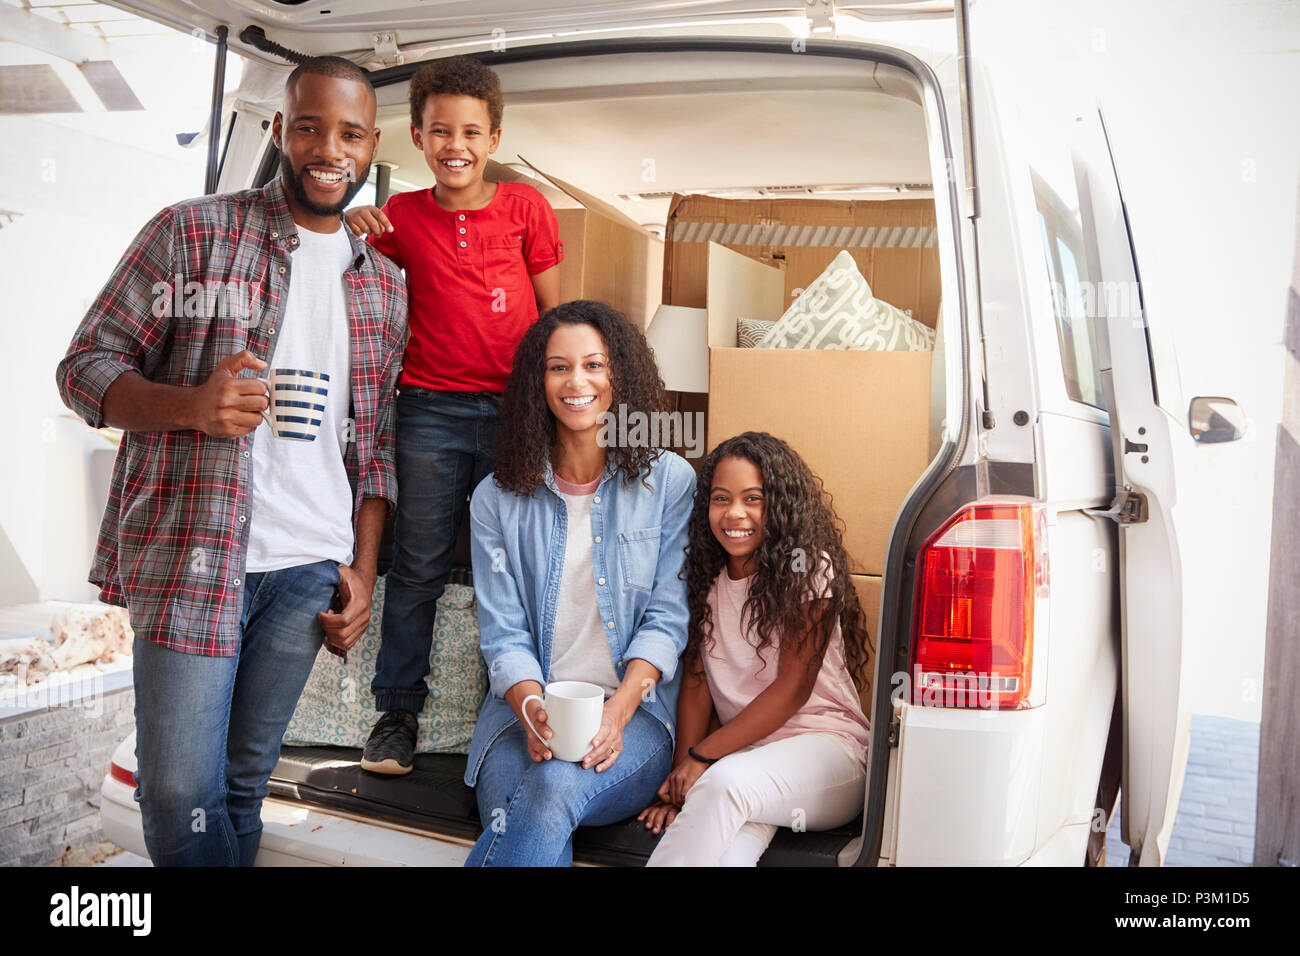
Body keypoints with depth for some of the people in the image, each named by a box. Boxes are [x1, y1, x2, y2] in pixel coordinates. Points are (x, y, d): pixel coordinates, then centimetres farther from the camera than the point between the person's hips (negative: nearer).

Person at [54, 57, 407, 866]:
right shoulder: (192, 233, 0)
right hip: (190, 556, -3)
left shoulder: (385, 286, 12)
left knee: (245, 781, 12)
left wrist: (363, 572, 7)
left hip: (311, 569, 3)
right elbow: (85, 367, -1)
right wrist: (192, 405, -21)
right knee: (180, 788, -2)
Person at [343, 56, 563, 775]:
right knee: (418, 567, 4)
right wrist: (350, 231, -5)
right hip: (431, 412, 1)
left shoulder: (525, 207, 3)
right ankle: (396, 712, 18)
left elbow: (553, 312, 8)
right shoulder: (400, 217, 6)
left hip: (514, 411, 0)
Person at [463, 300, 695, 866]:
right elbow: (503, 634, 3)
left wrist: (617, 712, -15)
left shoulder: (671, 481, 4)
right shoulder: (498, 498, 8)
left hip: (636, 711, -1)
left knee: (556, 786, -32)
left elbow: (667, 618, 0)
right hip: (528, 708, 1)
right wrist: (535, 710, -17)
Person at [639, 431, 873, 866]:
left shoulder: (810, 569, -7)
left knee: (725, 782, -35)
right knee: (726, 853, -34)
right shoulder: (706, 578, 8)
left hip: (826, 743, -3)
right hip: (746, 751, 3)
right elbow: (696, 681, 6)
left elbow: (793, 688, -12)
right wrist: (680, 778, -8)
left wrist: (701, 757, -13)